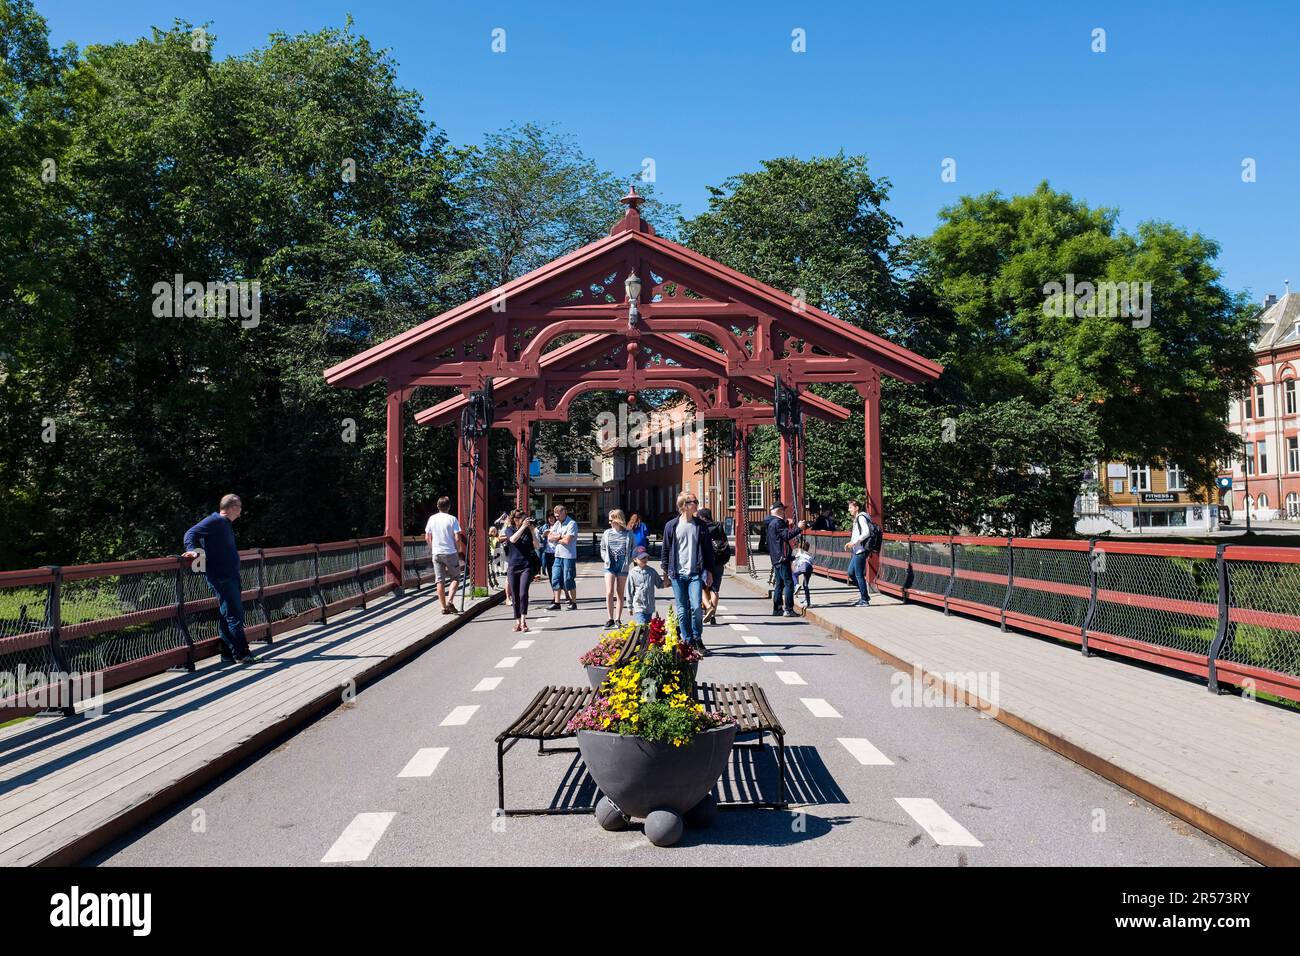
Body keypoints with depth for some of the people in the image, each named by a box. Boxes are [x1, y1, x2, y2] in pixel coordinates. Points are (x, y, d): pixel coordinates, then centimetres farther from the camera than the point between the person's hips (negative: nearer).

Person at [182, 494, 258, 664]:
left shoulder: (226, 524, 20)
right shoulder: (214, 521, -9)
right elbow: (191, 533, -18)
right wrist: (192, 550, -35)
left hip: (230, 577, 10)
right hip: (220, 578, -10)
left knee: (231, 615, 12)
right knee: (233, 615, -10)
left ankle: (229, 653, 18)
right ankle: (241, 653, -8)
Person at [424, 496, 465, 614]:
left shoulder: (432, 518, 3)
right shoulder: (452, 519, -8)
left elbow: (427, 537, 7)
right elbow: (457, 538, -12)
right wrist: (458, 550, 4)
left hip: (436, 553, 3)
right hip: (450, 552, -3)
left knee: (439, 580, 6)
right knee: (455, 578, 10)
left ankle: (444, 607, 7)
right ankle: (450, 601, -8)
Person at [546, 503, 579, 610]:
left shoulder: (572, 524, -11)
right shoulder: (557, 523, 13)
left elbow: (567, 540, -19)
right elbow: (549, 537, 6)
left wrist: (556, 538, -3)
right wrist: (560, 536, -9)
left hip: (568, 556, -7)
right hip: (558, 555, 7)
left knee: (568, 580, -2)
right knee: (555, 579, 7)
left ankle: (573, 603, 7)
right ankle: (556, 603, 14)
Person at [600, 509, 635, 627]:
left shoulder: (629, 534, -1)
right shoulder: (607, 533, 6)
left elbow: (634, 550, 7)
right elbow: (602, 548, 17)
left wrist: (628, 561, -4)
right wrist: (606, 559, 4)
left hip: (623, 567, -1)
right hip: (610, 566, 1)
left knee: (620, 593, 5)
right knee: (609, 593, -8)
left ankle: (618, 619, 13)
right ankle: (610, 618, 2)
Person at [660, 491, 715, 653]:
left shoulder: (701, 526, 6)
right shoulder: (671, 526, 2)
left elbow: (708, 550, 10)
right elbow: (666, 551, 7)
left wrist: (709, 572, 7)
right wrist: (666, 573, 5)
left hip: (695, 574, 0)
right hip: (677, 574, 0)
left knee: (696, 607, -11)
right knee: (682, 611, 4)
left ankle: (697, 639, 8)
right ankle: (687, 642, 14)